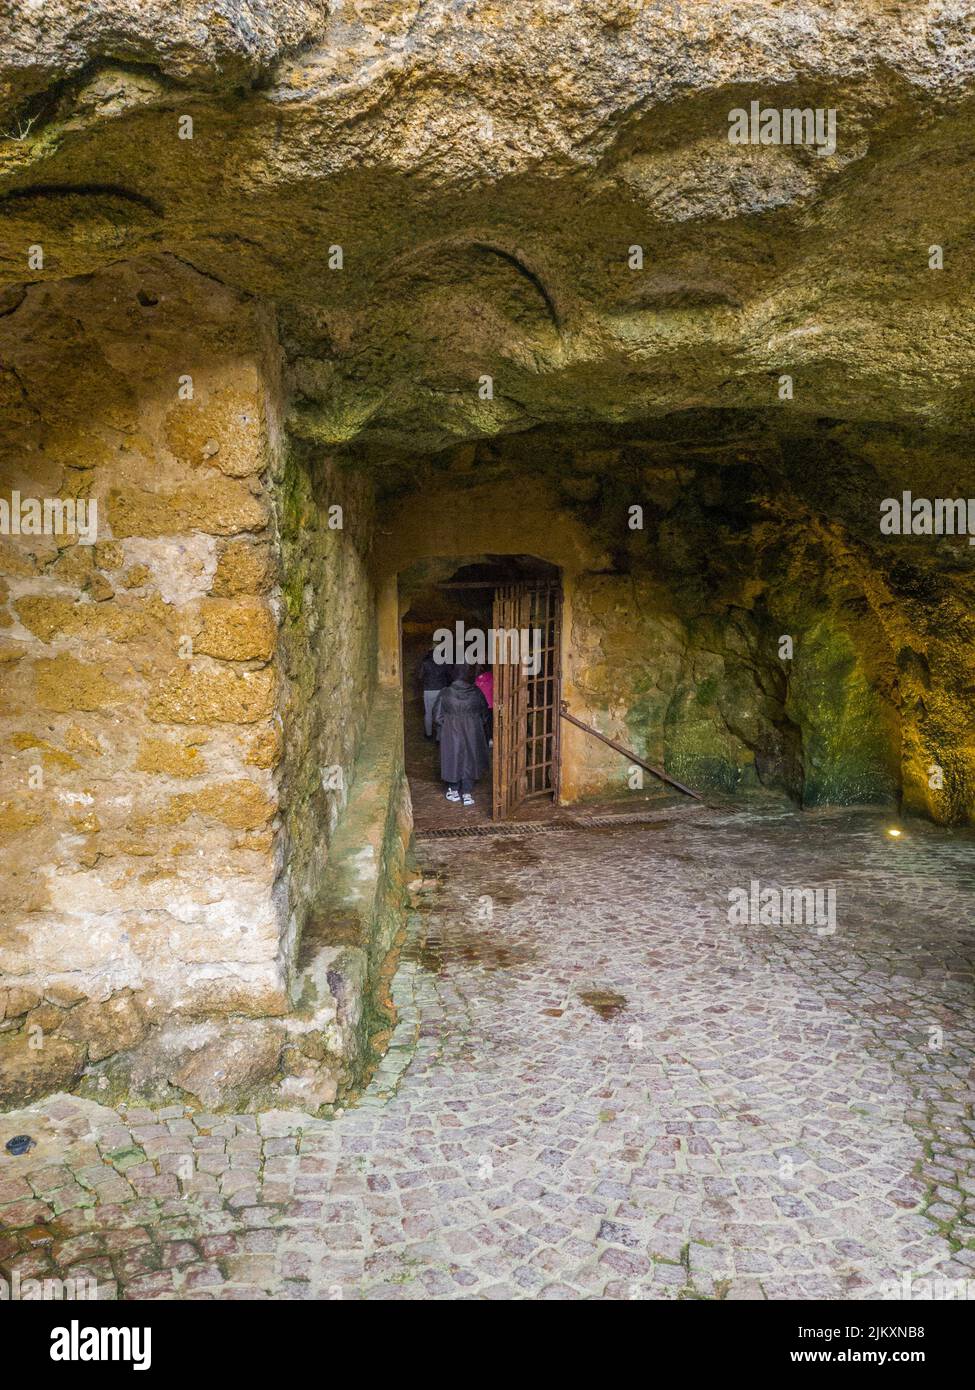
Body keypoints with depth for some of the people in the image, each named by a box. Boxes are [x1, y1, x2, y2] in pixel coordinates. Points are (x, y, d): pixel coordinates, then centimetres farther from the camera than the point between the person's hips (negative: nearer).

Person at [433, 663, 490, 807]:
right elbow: (485, 713, 2)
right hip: (472, 733, 1)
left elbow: (437, 716, -10)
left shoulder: (445, 693, -14)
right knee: (469, 760, 14)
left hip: (451, 733, -1)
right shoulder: (476, 693, -9)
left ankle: (454, 791, 27)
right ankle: (467, 793, 13)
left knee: (453, 758, 15)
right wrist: (479, 725, 19)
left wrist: (442, 728, 8)